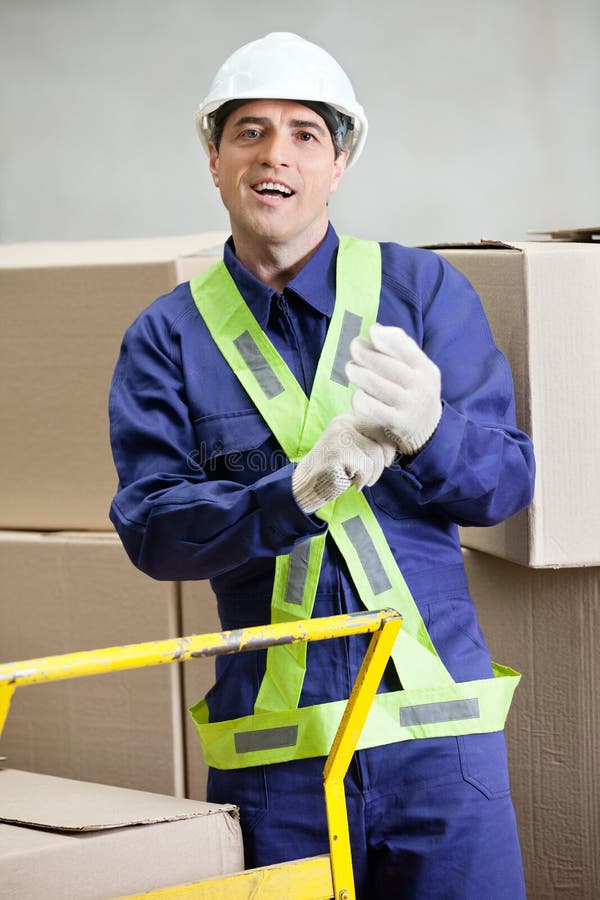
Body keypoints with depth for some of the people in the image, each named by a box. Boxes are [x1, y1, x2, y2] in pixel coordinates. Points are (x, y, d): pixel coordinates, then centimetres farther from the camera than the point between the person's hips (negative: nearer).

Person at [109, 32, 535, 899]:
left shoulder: (424, 289, 5)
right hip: (270, 745, 0)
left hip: (438, 729, 0)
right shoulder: (167, 338, 6)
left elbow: (508, 479, 1)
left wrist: (428, 433, -22)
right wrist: (297, 492, -23)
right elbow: (150, 527, -6)